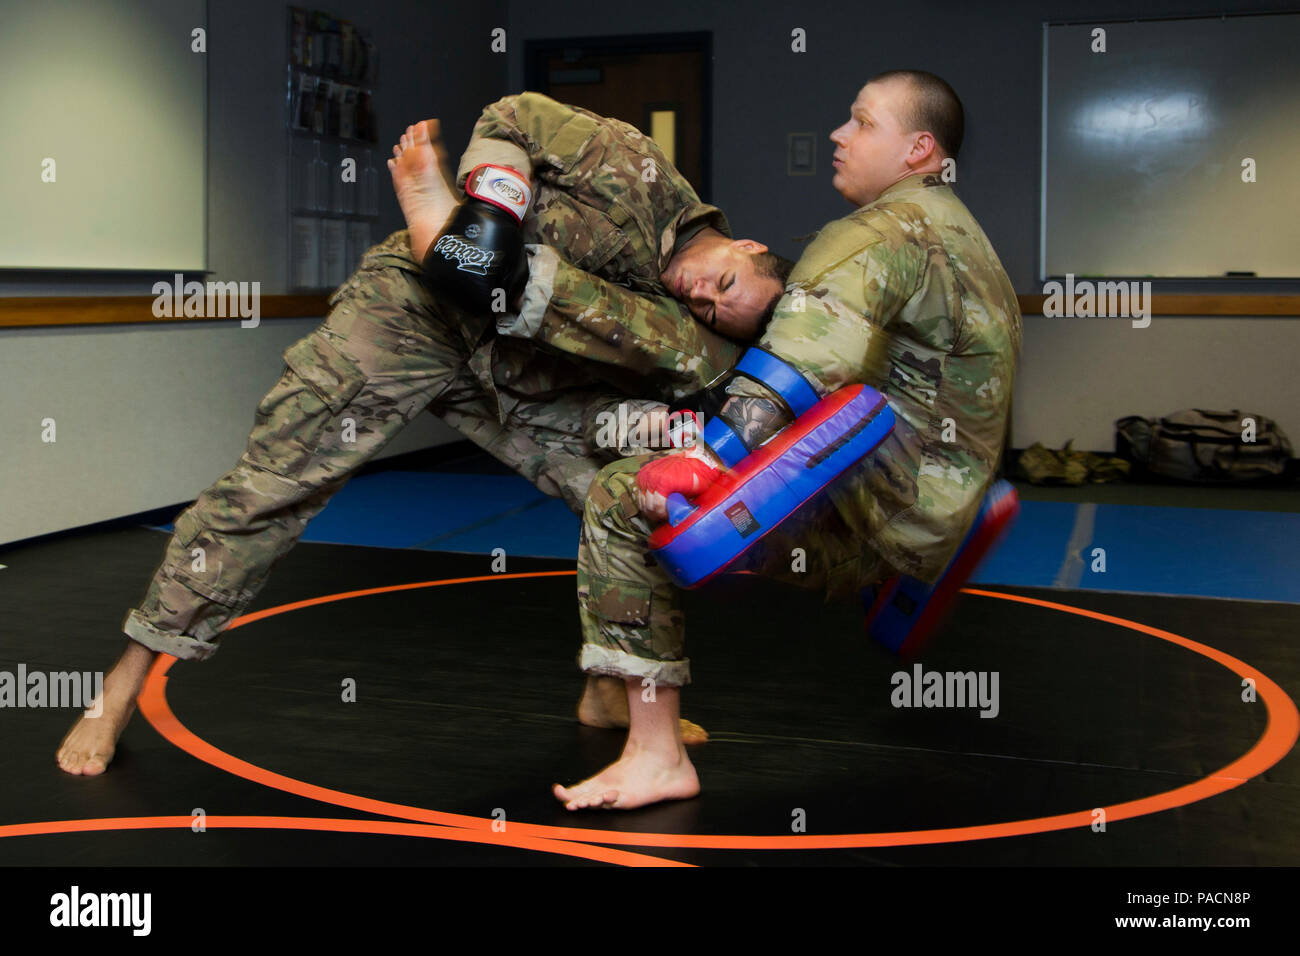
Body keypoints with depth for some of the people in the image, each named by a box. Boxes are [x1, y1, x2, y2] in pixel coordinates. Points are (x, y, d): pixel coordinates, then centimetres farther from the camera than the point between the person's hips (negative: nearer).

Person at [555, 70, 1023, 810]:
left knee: (622, 502, -13)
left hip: (865, 519, -11)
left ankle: (655, 756, -14)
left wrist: (709, 461, -28)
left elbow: (795, 378, -23)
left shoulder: (881, 235, -10)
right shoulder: (962, 235, 22)